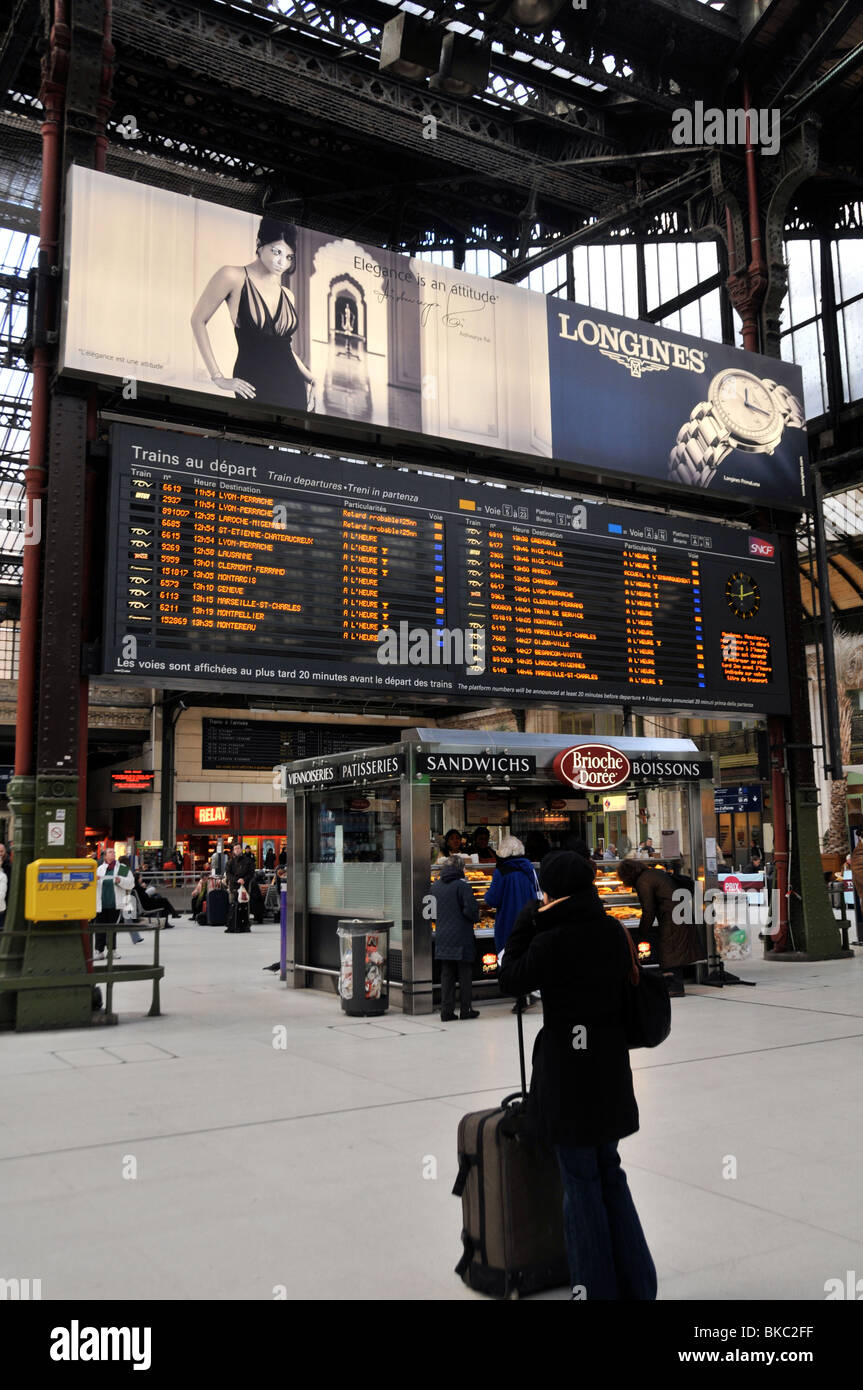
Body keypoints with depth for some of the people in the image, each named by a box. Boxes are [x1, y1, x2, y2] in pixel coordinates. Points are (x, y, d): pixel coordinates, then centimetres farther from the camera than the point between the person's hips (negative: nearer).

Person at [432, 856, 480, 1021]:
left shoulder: (435, 885, 5)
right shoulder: (462, 884, -13)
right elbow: (471, 908, -17)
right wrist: (475, 919, 2)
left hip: (442, 938, 5)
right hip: (462, 938, -5)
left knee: (446, 975, 10)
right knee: (465, 974, 7)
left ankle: (446, 1011, 9)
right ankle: (465, 1010, 12)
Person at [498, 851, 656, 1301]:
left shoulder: (550, 941, -20)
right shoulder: (613, 931, -2)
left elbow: (511, 981, -6)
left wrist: (526, 922, -2)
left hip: (568, 1076, -7)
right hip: (610, 1070, 7)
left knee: (581, 1183, 8)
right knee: (609, 1174, 20)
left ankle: (597, 1288, 19)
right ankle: (635, 1285, 28)